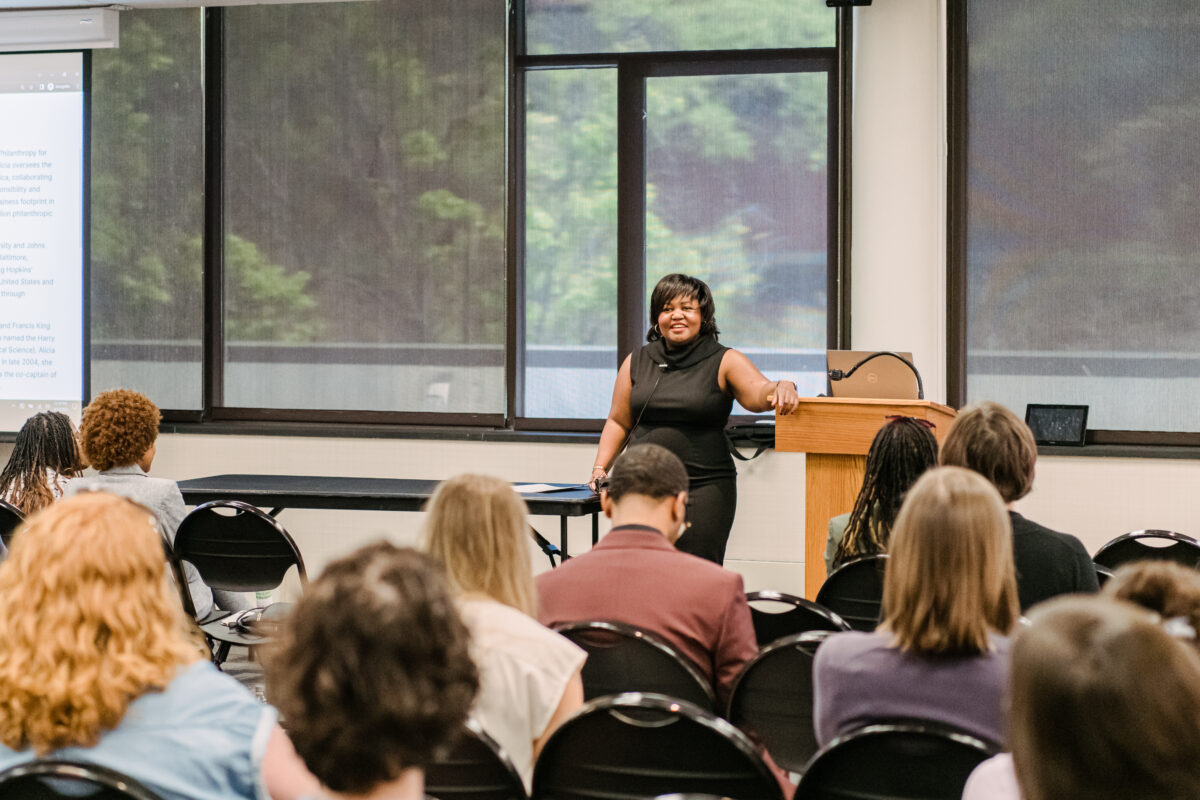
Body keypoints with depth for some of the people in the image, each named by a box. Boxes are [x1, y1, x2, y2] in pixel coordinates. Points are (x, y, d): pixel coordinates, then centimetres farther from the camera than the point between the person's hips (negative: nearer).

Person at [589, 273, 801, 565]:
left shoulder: (725, 362, 3)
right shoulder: (637, 363, 13)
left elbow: (757, 392, -14)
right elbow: (619, 422, 18)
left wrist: (782, 388, -35)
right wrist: (600, 468, 8)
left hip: (704, 487, -3)